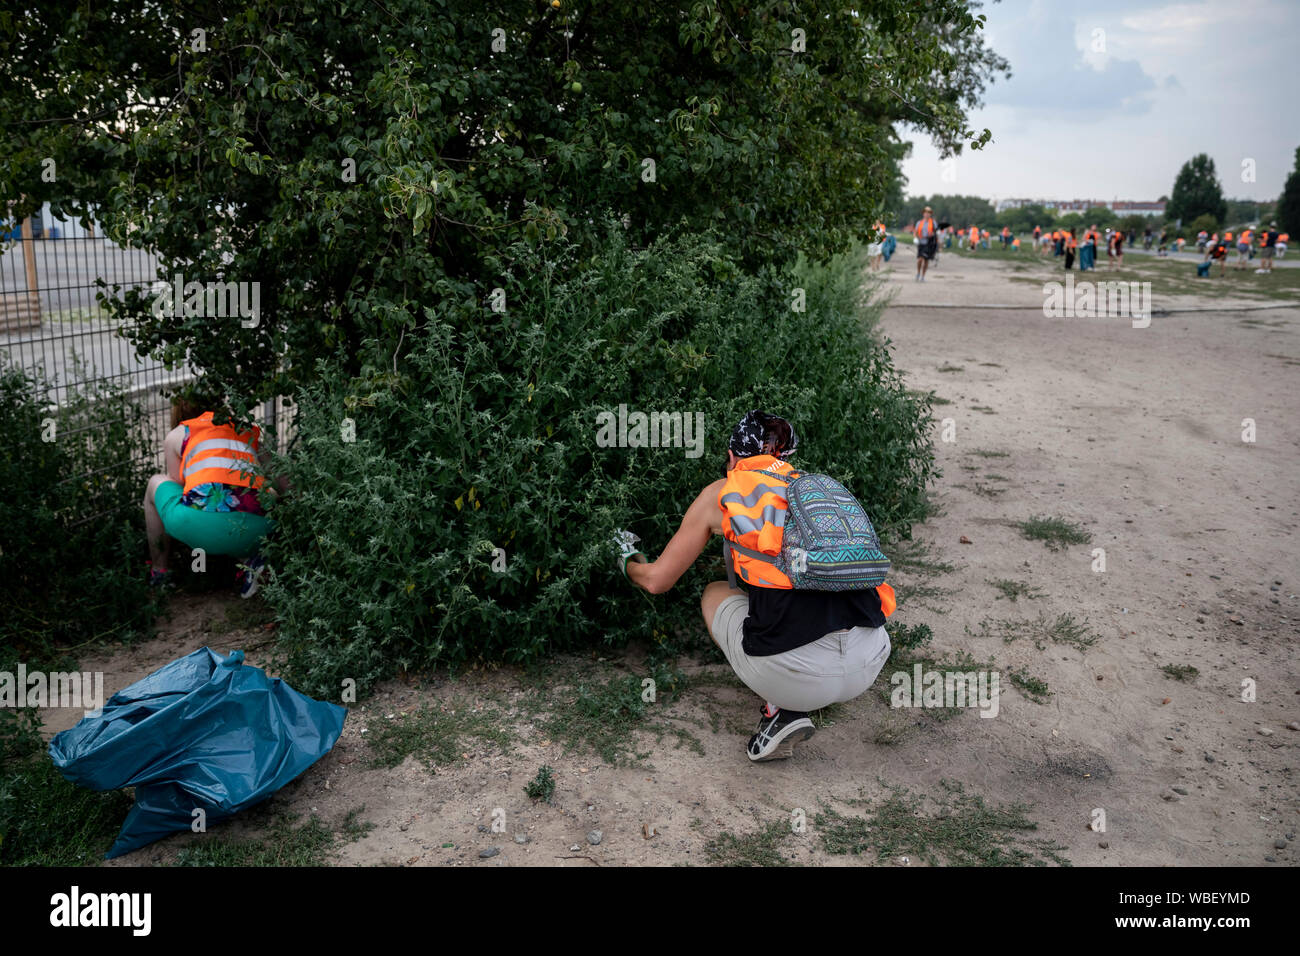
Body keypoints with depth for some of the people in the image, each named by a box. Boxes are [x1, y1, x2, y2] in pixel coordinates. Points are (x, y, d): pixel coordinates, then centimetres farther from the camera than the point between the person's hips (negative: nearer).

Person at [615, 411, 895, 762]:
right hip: (870, 666, 5)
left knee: (714, 594, 27)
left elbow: (656, 581, 20)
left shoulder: (721, 493, 12)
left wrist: (629, 562, 44)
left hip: (796, 673, -5)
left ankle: (782, 710, 11)